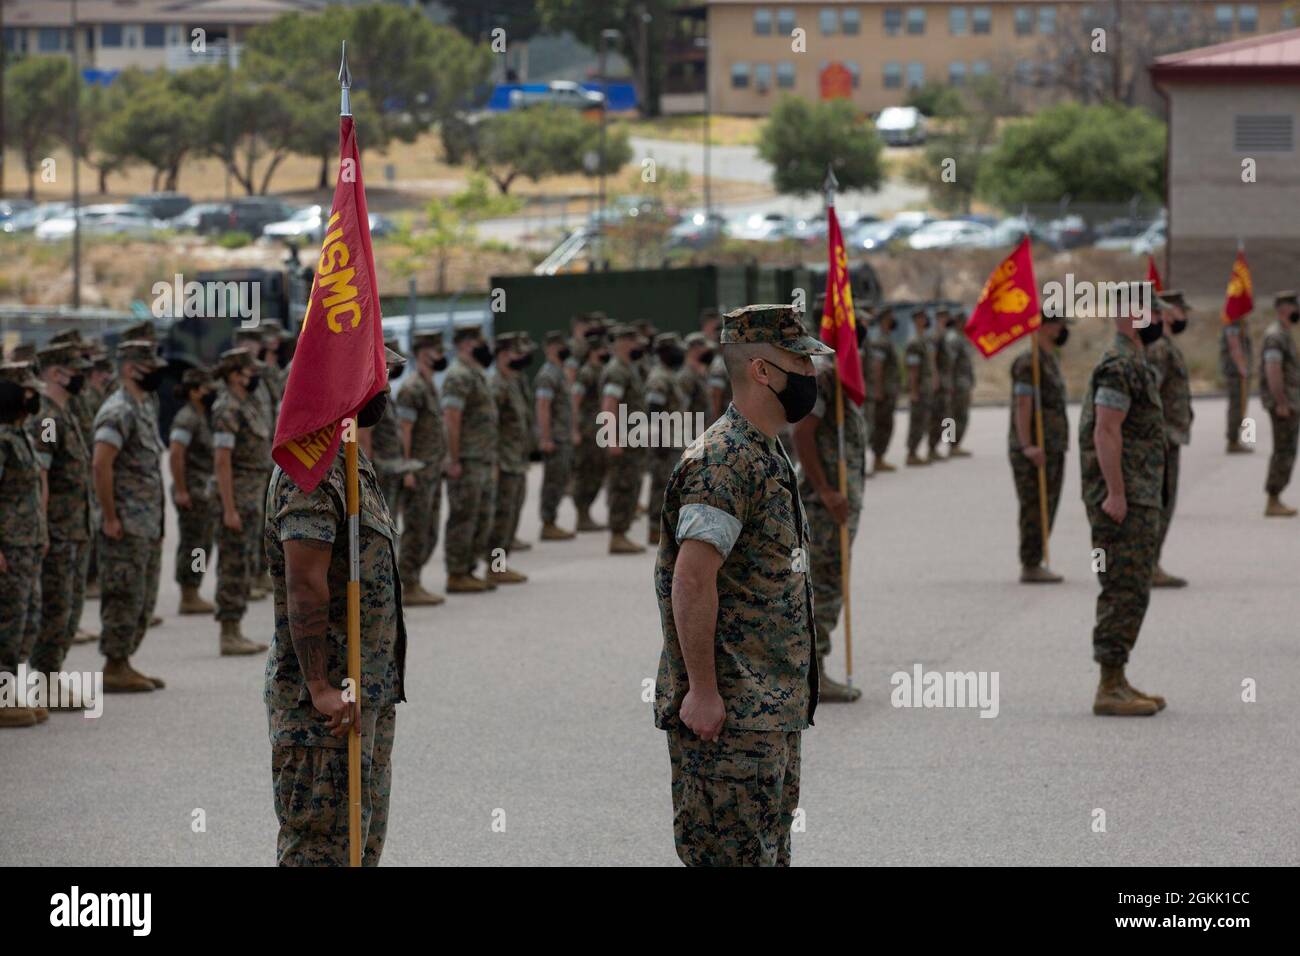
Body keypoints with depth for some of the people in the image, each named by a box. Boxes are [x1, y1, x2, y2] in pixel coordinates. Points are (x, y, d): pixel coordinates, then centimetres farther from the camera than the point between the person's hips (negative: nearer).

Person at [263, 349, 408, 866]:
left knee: (364, 841, 15)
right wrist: (320, 687, -28)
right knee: (323, 845, -8)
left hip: (370, 692, 10)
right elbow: (305, 587, -24)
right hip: (329, 700, -10)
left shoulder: (352, 461, 15)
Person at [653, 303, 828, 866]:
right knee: (734, 856, -8)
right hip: (730, 714, -10)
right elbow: (691, 579, -24)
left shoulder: (768, 457, 16)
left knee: (771, 851, 14)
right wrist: (702, 691, -24)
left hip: (775, 709, 10)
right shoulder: (723, 461, -17)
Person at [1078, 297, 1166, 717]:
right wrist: (1115, 493, -25)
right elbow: (1106, 432, -21)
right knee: (1124, 592, -10)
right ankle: (1110, 690, -10)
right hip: (1124, 500, -11)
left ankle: (1117, 683, 16)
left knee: (1130, 592, 12)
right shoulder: (1119, 366, -15)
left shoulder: (1132, 365, 18)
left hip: (1136, 498, 11)